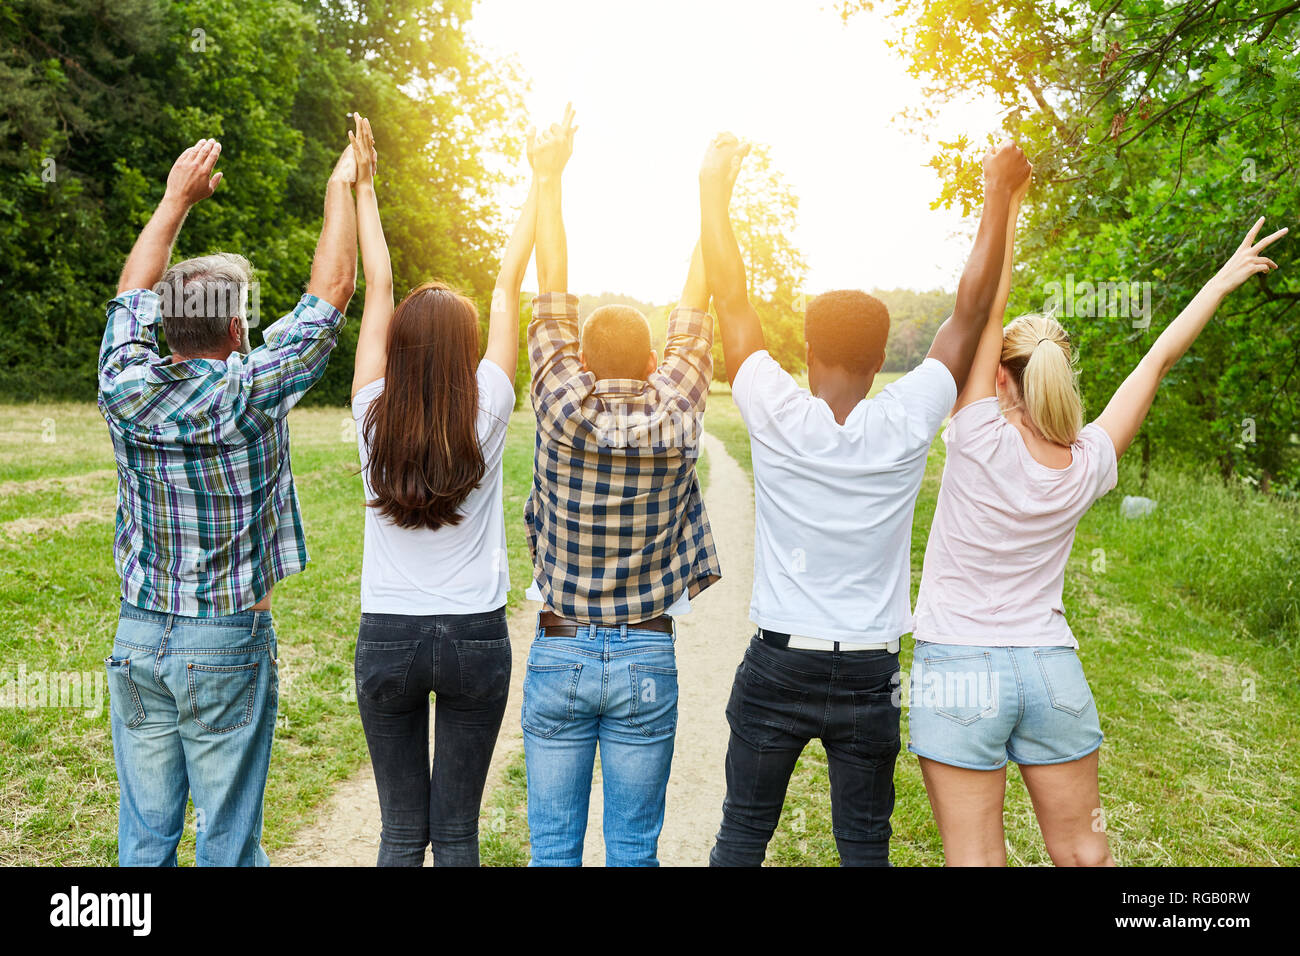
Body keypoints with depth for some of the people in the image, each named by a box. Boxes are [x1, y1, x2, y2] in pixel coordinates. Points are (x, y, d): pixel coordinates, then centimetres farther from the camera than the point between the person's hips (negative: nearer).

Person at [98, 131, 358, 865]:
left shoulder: (127, 388, -4)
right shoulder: (248, 394, -15)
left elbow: (134, 293, 15)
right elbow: (332, 292, -7)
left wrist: (178, 199, 23)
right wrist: (342, 188, 5)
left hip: (138, 638, 5)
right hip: (227, 645, -4)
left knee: (144, 837, 14)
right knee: (227, 844, 7)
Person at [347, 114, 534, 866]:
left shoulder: (374, 418, -8)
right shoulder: (486, 416, -10)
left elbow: (378, 287, 3)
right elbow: (510, 284, -1)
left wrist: (364, 185, 14)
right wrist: (539, 184, 9)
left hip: (388, 637, 1)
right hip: (474, 636, -1)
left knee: (402, 830, 12)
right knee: (457, 831, 9)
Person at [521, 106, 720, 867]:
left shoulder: (562, 411, -8)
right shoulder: (676, 421, -7)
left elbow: (553, 293, 0)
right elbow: (696, 309, 4)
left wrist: (550, 178, 8)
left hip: (559, 654, 0)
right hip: (647, 659, 1)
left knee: (553, 846, 11)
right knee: (634, 847, 12)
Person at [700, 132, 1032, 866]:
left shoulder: (778, 417, -13)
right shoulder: (905, 427, -11)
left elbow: (731, 297, -5)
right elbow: (972, 309, -1)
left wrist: (715, 189, 5)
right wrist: (1000, 193, 8)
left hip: (777, 668, 0)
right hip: (870, 674, 1)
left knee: (743, 834, 13)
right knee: (865, 845, 14)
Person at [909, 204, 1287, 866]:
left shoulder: (982, 441, -17)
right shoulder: (1088, 467, -4)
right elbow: (1156, 362, 8)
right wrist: (1225, 278, 22)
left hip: (957, 667, -4)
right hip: (1052, 668, 4)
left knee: (976, 860, 6)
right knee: (1083, 854, 19)